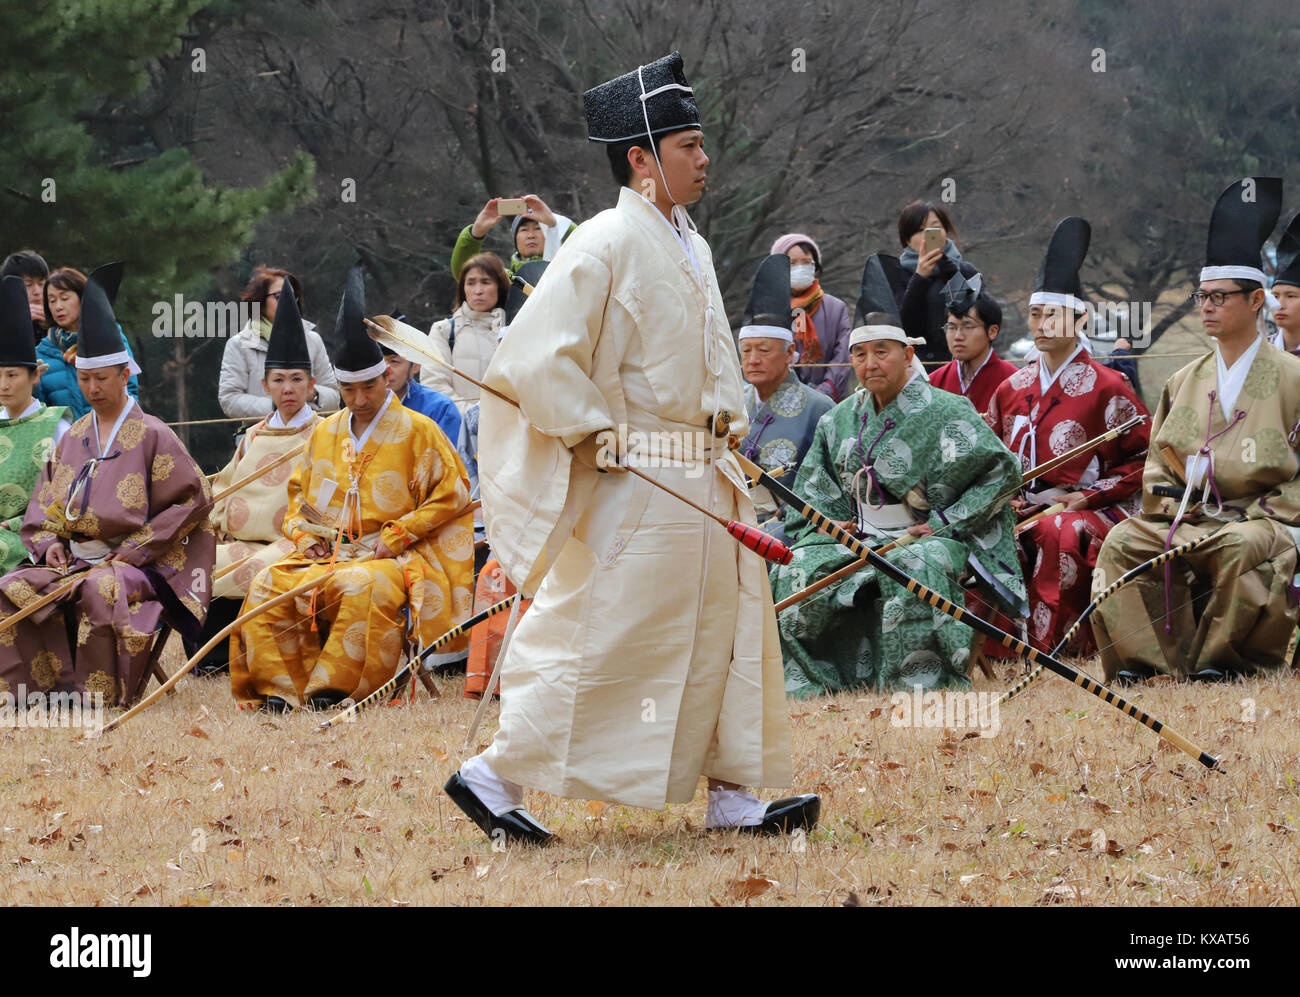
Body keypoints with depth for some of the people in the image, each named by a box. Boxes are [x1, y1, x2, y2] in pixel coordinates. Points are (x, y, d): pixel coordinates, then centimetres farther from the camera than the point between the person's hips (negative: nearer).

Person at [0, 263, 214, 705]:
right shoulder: (73, 438, 16)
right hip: (73, 561, 6)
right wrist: (50, 544, -4)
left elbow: (193, 498, -6)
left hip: (134, 563, -6)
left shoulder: (150, 436, -1)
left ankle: (104, 694, -28)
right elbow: (44, 504, 18)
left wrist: (136, 549, -11)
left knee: (102, 591, -39)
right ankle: (54, 683, -17)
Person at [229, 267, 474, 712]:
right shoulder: (325, 433, 16)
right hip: (328, 554, 5)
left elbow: (450, 494, -3)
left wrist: (395, 536, -11)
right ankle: (279, 688, -20)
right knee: (269, 585, -20)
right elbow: (299, 491, 26)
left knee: (362, 585, -39)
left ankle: (334, 687, -34)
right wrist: (303, 534, 6)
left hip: (392, 557, -5)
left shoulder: (417, 431, 0)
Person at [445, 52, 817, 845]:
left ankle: (734, 794, 16)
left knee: (729, 624, 9)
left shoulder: (689, 248, 13)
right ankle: (497, 775, 3)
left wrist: (725, 415, 10)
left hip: (700, 475, 9)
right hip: (635, 482, -9)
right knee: (603, 637, -5)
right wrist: (598, 435, -17)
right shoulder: (606, 245, -15)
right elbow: (536, 357, -20)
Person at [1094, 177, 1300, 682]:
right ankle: (1142, 658, -21)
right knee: (1121, 541, -22)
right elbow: (1158, 465, 22)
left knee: (1243, 546, -38)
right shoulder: (1183, 383, 19)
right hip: (1185, 518, 4)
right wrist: (1170, 503, 1)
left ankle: (1221, 657, -21)